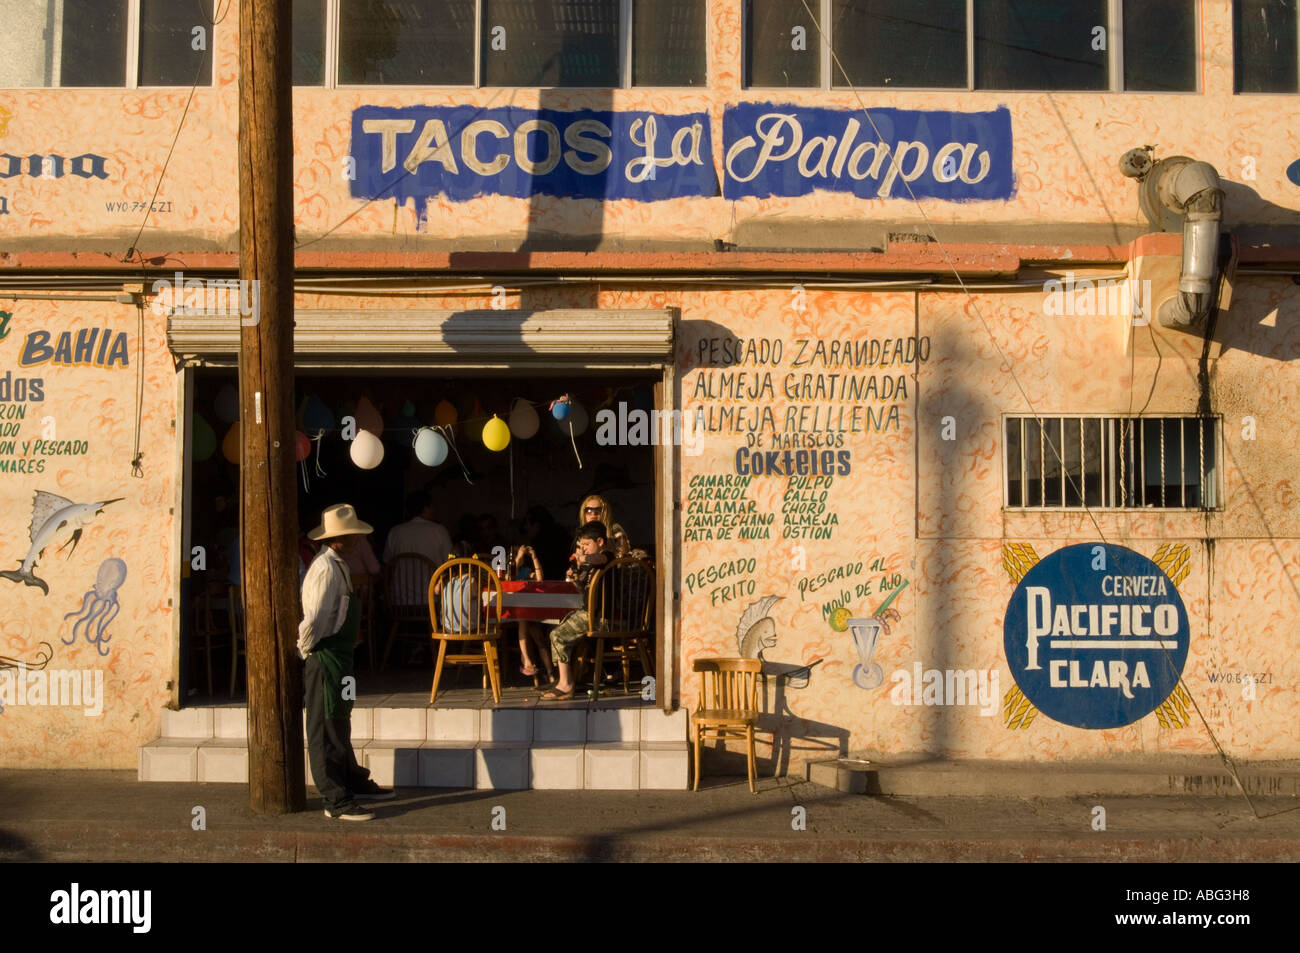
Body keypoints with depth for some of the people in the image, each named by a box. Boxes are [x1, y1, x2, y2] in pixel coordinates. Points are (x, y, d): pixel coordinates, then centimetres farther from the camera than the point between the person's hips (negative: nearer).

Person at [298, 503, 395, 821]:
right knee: (326, 729, -4)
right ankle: (336, 801, 1)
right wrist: (307, 649, -13)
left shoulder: (337, 565, 12)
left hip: (338, 655, 10)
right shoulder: (326, 569, -21)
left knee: (340, 724, 21)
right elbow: (313, 621, -27)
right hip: (324, 657, -10)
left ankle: (355, 783, 35)